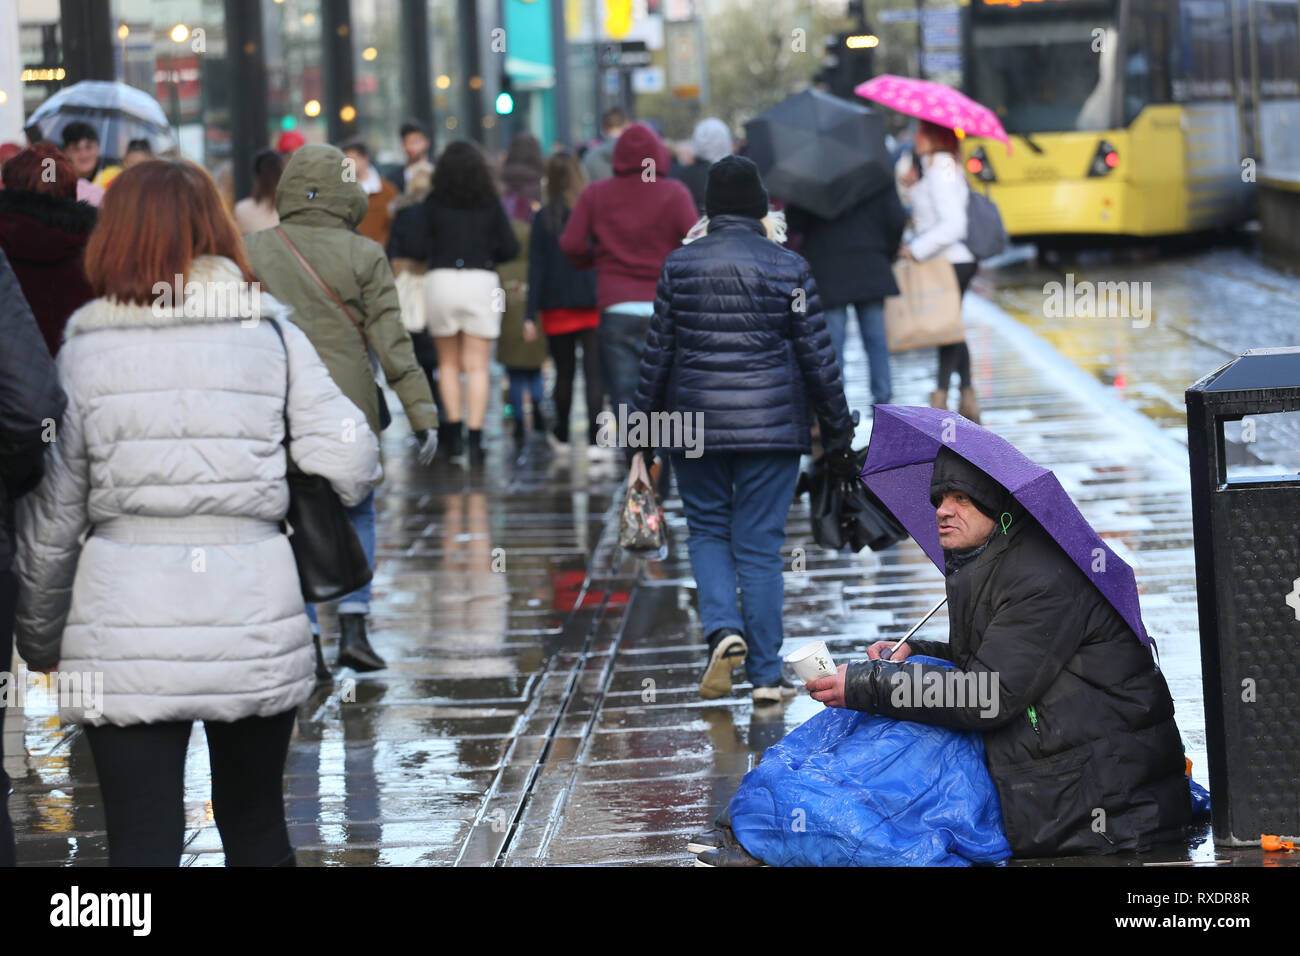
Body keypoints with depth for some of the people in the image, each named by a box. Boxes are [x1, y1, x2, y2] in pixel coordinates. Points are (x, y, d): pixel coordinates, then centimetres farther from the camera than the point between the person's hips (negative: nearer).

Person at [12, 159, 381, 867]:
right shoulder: (271, 333, 3)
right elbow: (349, 463, -6)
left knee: (142, 844, 2)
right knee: (256, 830, 17)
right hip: (254, 620, 2)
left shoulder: (86, 348, 0)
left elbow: (51, 515, 2)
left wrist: (39, 640, 14)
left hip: (126, 635, -1)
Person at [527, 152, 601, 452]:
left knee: (564, 373, 14)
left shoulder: (543, 218, -4)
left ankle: (562, 434, 27)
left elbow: (537, 267, -5)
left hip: (558, 307, 1)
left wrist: (531, 313, -4)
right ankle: (593, 436, -10)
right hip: (594, 305, -1)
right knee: (594, 373, -2)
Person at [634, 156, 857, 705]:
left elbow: (657, 353, 3)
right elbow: (817, 356, -1)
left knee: (707, 531, 17)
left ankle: (723, 629, -8)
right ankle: (766, 676, 5)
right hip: (772, 427, -1)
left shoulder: (679, 266, 0)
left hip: (696, 423, 1)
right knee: (759, 545, 4)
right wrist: (837, 434, 5)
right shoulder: (788, 268, -2)